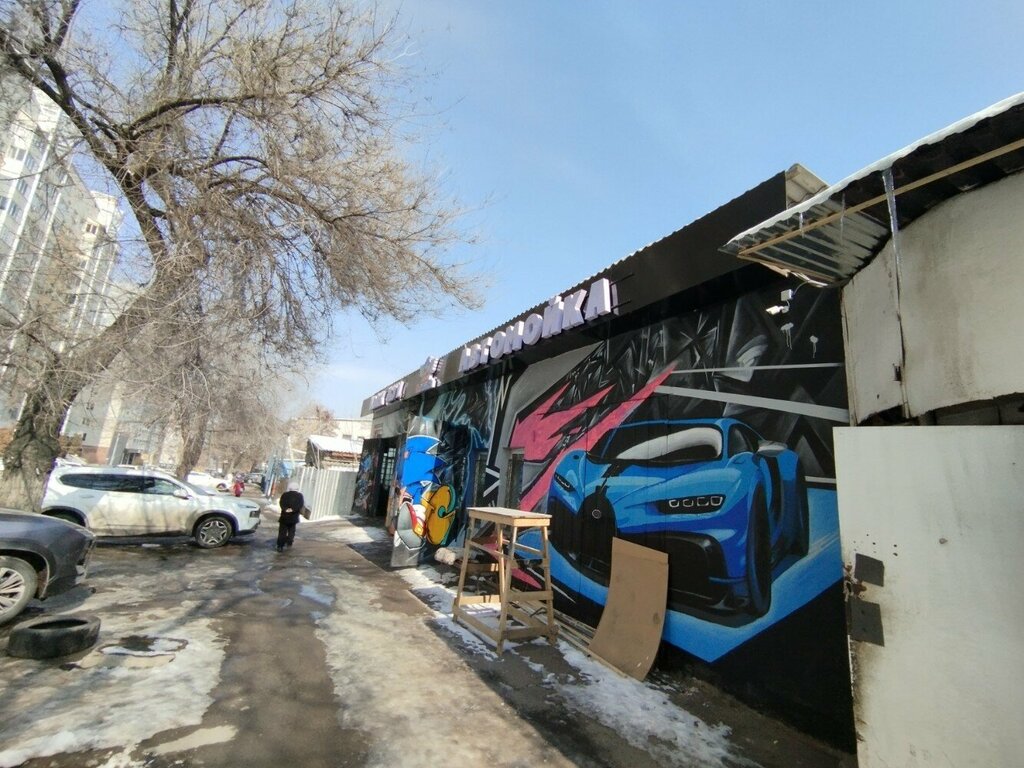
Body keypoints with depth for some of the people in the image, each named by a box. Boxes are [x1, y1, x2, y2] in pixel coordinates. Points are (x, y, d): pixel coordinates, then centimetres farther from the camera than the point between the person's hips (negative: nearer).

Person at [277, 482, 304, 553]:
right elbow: (301, 504, -12)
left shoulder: (285, 494, 4)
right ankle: (289, 542, 11)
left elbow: (282, 503, -12)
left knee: (282, 532, 2)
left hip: (284, 516, -1)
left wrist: (285, 509, -22)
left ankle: (280, 546, -3)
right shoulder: (300, 495, 3)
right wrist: (293, 509, -20)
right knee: (291, 530, 20)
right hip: (294, 517, 1)